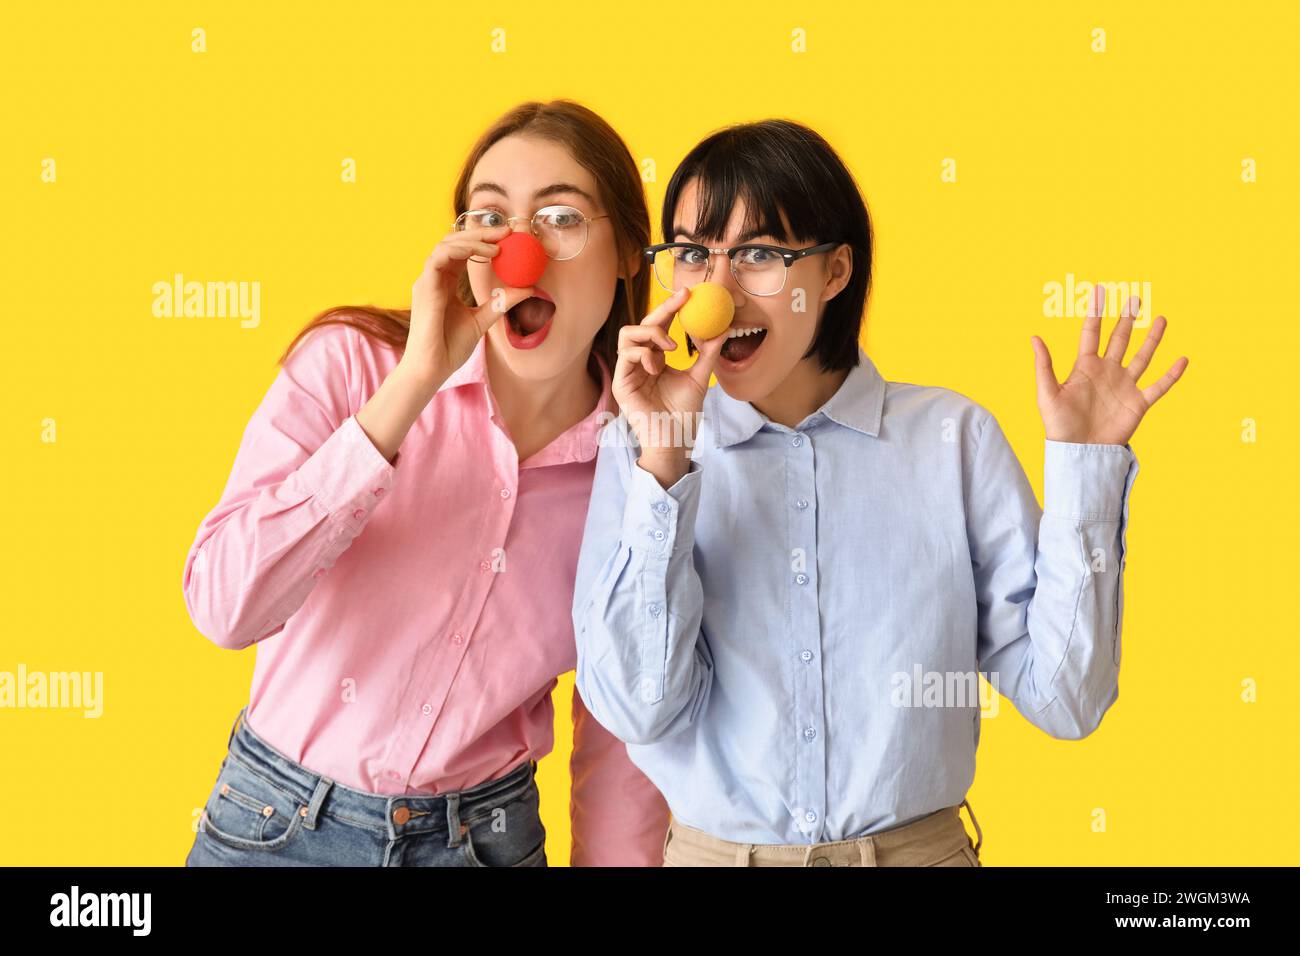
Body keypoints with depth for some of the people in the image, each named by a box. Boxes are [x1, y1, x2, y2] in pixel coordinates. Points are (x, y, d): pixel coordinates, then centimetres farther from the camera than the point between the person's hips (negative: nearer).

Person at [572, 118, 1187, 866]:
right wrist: (663, 463, -20)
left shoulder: (954, 437, -6)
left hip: (920, 842, 0)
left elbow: (1064, 699, -9)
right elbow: (640, 707, -15)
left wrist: (1084, 467, -14)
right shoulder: (640, 450, -5)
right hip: (713, 846, 0)